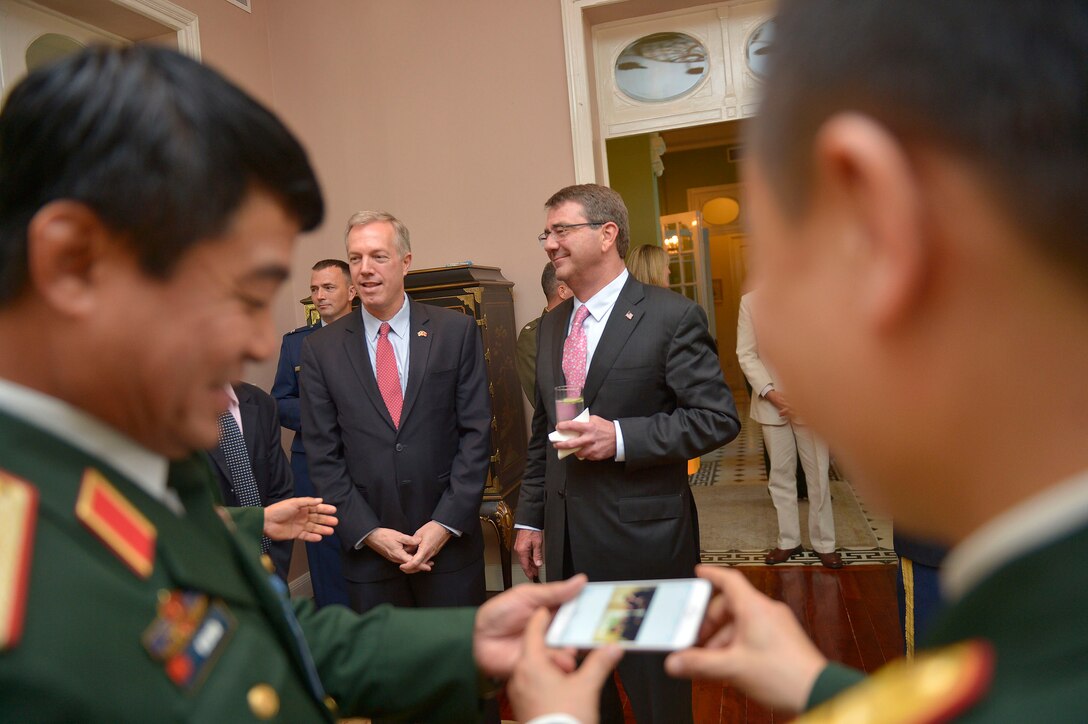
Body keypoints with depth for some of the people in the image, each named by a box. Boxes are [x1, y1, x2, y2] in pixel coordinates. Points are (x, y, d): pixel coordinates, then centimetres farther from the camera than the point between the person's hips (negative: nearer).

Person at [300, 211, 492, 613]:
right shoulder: (320, 348, 2)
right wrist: (368, 532, -7)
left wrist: (446, 522, -9)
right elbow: (323, 455, 1)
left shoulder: (456, 332, 0)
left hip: (451, 542, 0)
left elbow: (477, 431, -2)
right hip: (367, 551, 1)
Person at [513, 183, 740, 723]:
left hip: (644, 541, -6)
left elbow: (718, 418, -13)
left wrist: (621, 437, -23)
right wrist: (530, 518, 13)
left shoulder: (673, 317, -10)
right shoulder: (552, 325, 11)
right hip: (566, 542, 6)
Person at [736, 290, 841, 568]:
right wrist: (769, 392, -11)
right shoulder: (750, 301, 0)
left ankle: (823, 542, 17)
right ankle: (788, 540, 22)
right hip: (771, 400, 1)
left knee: (818, 473, 4)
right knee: (780, 473, 10)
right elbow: (747, 355, 0)